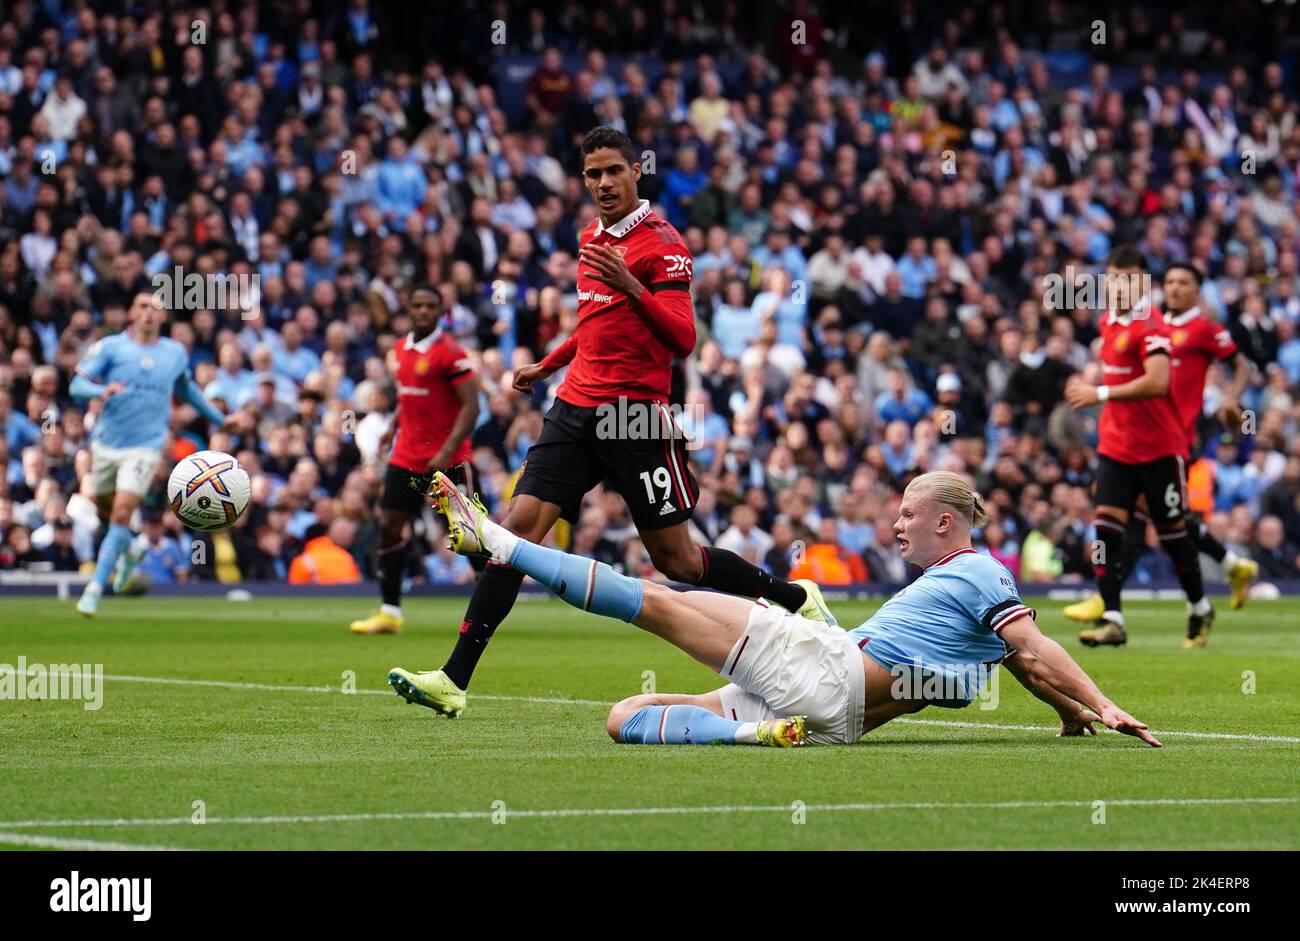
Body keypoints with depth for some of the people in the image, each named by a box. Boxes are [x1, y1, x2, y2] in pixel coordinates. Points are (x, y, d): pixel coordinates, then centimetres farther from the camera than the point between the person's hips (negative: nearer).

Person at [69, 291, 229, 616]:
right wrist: (102, 390, -31)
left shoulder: (176, 353, 5)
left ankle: (96, 587, -11)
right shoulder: (110, 347, -3)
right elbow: (77, 385, -10)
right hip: (106, 443, 1)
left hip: (144, 447, -1)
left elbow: (187, 388, 24)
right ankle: (128, 551, 46)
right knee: (104, 507, 14)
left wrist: (219, 418, 31)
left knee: (122, 514, -15)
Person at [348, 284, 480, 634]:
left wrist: (447, 451, -24)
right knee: (390, 524, 0)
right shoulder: (402, 348, 9)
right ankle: (389, 611, 4)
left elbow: (471, 407, -16)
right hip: (408, 456, 7)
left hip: (448, 459, -7)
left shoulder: (449, 352, -13)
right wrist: (394, 427, 11)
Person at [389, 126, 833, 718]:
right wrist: (547, 365, 32)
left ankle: (797, 598, 22)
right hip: (577, 406, 6)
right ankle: (455, 679, -13)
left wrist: (631, 286, -27)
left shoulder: (660, 242, -7)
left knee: (676, 559, -1)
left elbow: (683, 340, -16)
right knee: (519, 525, -8)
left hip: (636, 413, -6)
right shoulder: (592, 237, 16)